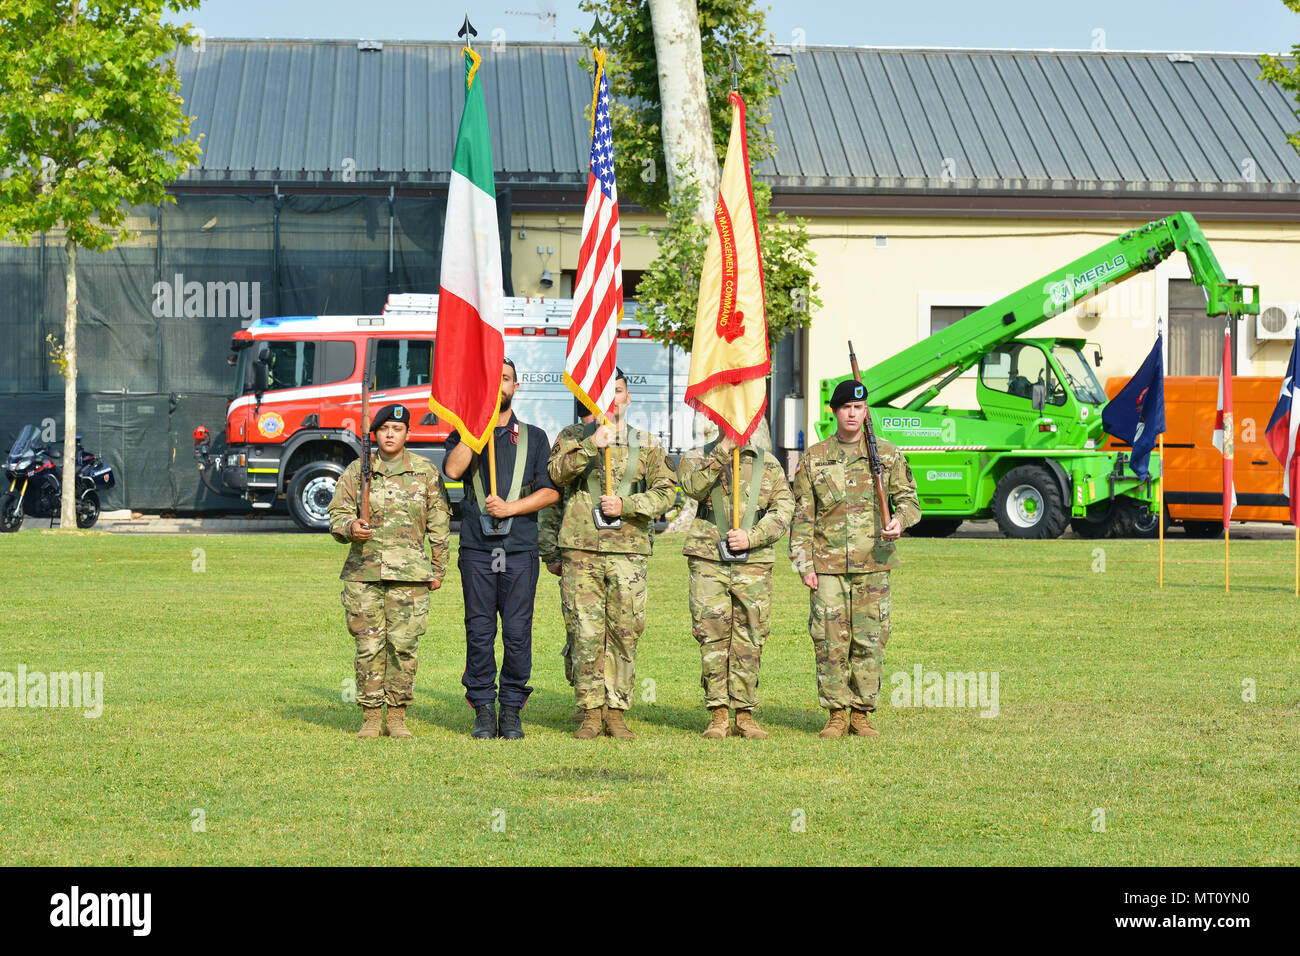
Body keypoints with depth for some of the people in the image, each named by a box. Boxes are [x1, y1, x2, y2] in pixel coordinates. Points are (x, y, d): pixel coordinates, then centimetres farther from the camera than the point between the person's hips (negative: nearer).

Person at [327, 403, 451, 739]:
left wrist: (438, 570, 8)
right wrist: (350, 528, -17)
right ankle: (371, 717, 8)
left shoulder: (426, 473, 7)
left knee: (404, 645, -3)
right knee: (368, 646, -1)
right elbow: (337, 514, 6)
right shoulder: (356, 472, 7)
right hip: (363, 571, 0)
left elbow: (439, 525, 10)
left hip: (410, 573, 0)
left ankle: (397, 717, 7)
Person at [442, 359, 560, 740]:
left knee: (517, 632, -3)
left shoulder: (534, 437, 13)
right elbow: (453, 469, -10)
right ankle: (483, 710, 6)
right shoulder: (464, 435, 12)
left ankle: (512, 709, 5)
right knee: (479, 632, -1)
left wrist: (510, 507, -7)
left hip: (520, 550, 0)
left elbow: (550, 491, 6)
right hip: (476, 549, 0)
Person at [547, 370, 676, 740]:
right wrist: (591, 445, -18)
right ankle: (591, 712, 2)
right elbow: (556, 473, -7)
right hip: (581, 550, -1)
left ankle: (616, 712, 6)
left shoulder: (646, 444, 13)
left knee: (624, 633, 0)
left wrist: (626, 506, -9)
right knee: (585, 633, -4)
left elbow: (666, 491, 5)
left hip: (628, 551, 1)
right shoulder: (573, 437, 10)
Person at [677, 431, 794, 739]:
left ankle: (745, 714, 7)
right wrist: (723, 450, -17)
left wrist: (752, 537, -10)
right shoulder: (698, 458, 9)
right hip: (708, 560, -1)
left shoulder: (769, 464, 13)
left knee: (750, 639, 0)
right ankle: (718, 715, 2)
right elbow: (694, 486, -13)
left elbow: (784, 510, 4)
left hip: (754, 563, 1)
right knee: (712, 635, -4)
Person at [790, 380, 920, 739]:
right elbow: (802, 517, 7)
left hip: (873, 564, 0)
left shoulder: (888, 455, 8)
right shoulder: (813, 459, 7)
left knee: (870, 640, -1)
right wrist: (804, 564, -1)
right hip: (828, 565, 0)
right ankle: (836, 714, 6)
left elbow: (909, 499, 8)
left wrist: (900, 520, -16)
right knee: (830, 641, -3)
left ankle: (861, 714, 9)